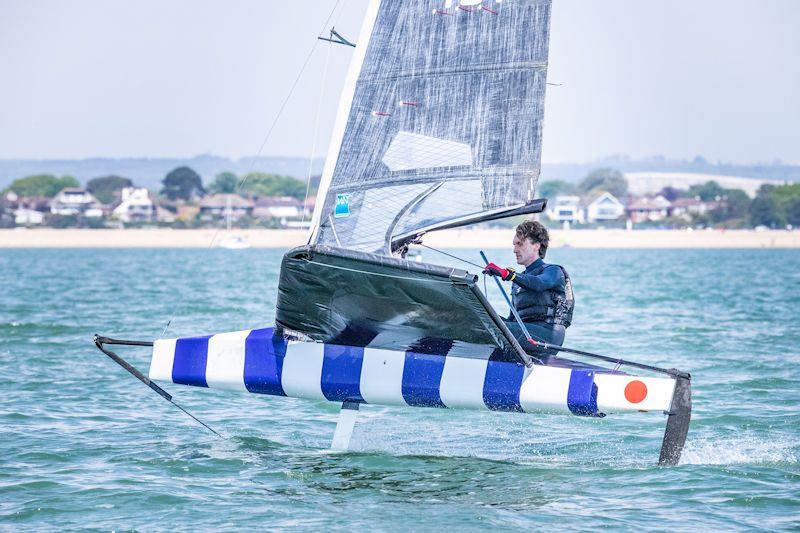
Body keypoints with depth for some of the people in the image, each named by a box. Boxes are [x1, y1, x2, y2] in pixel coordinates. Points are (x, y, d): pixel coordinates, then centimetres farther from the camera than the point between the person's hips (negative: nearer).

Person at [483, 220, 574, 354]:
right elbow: (513, 318, 26)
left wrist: (507, 274, -35)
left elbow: (538, 283, -21)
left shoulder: (554, 271, 5)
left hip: (547, 332, -7)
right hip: (524, 331, 7)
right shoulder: (519, 280, 30)